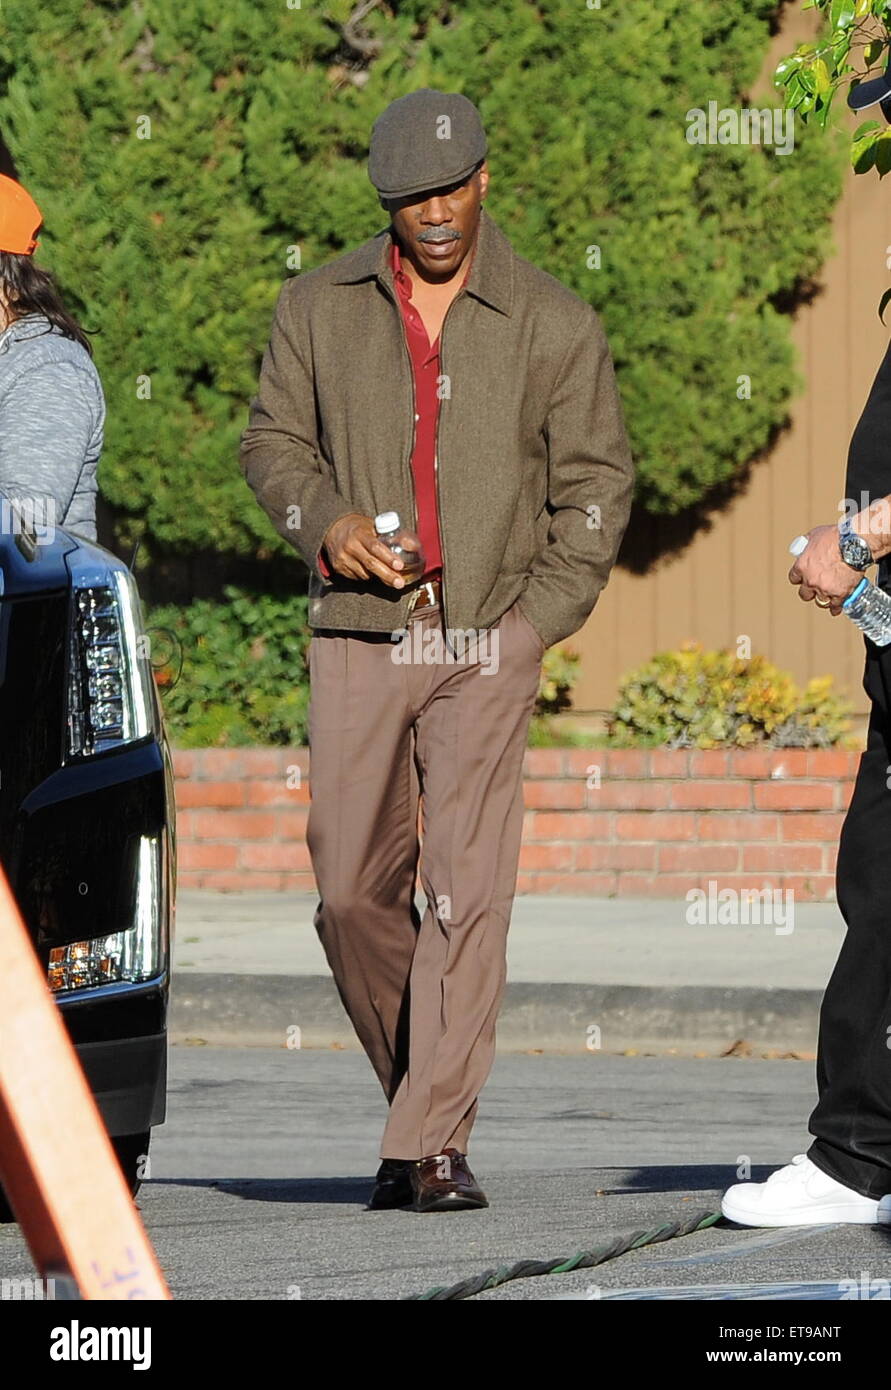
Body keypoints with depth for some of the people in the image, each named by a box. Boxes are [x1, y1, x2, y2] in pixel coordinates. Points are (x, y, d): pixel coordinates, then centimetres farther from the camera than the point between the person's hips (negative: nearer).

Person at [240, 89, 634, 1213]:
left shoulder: (551, 323, 5)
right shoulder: (319, 307, 9)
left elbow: (596, 482, 7)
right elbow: (272, 439, 15)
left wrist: (540, 616, -4)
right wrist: (324, 522, -6)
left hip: (487, 643, -2)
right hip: (357, 635, 2)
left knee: (468, 891, -11)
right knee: (353, 888, -1)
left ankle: (432, 1147, -12)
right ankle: (418, 1094, 20)